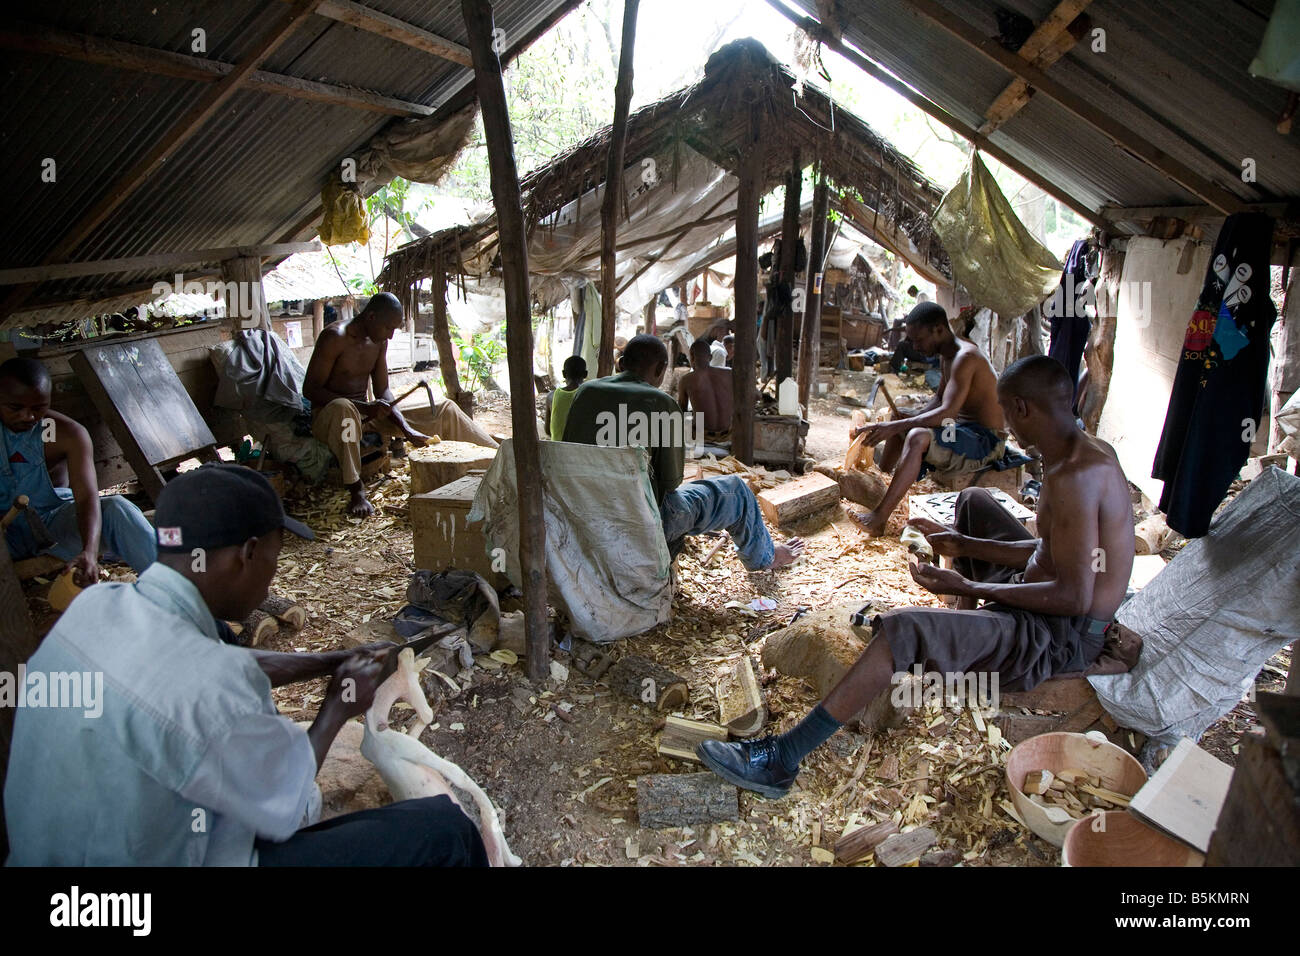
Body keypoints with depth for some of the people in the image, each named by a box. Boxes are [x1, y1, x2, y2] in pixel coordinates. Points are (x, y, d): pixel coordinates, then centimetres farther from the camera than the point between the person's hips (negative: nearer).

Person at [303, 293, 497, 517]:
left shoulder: (379, 342, 5)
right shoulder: (335, 338, -16)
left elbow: (382, 391, 7)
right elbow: (310, 389, -20)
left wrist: (407, 430, -8)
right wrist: (363, 407, -29)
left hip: (366, 416, 7)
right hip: (329, 417, -7)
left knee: (445, 410, -1)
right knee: (342, 407, -46)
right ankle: (356, 490, -37)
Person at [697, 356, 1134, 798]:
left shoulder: (1072, 476, -27)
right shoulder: (1091, 451, 5)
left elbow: (1074, 596, -28)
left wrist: (967, 587, -21)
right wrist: (965, 545, 12)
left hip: (1061, 636, -10)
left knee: (902, 629, -30)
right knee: (973, 500, 26)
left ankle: (781, 760, -29)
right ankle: (968, 635, 32)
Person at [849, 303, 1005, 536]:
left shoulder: (966, 357, -22)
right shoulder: (946, 357, 9)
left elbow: (948, 412, -31)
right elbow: (938, 402, 18)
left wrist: (896, 426, -33)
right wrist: (907, 420, 2)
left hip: (986, 441, -11)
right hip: (963, 429, 11)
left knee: (918, 437, -34)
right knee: (898, 427, 18)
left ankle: (879, 518, -36)